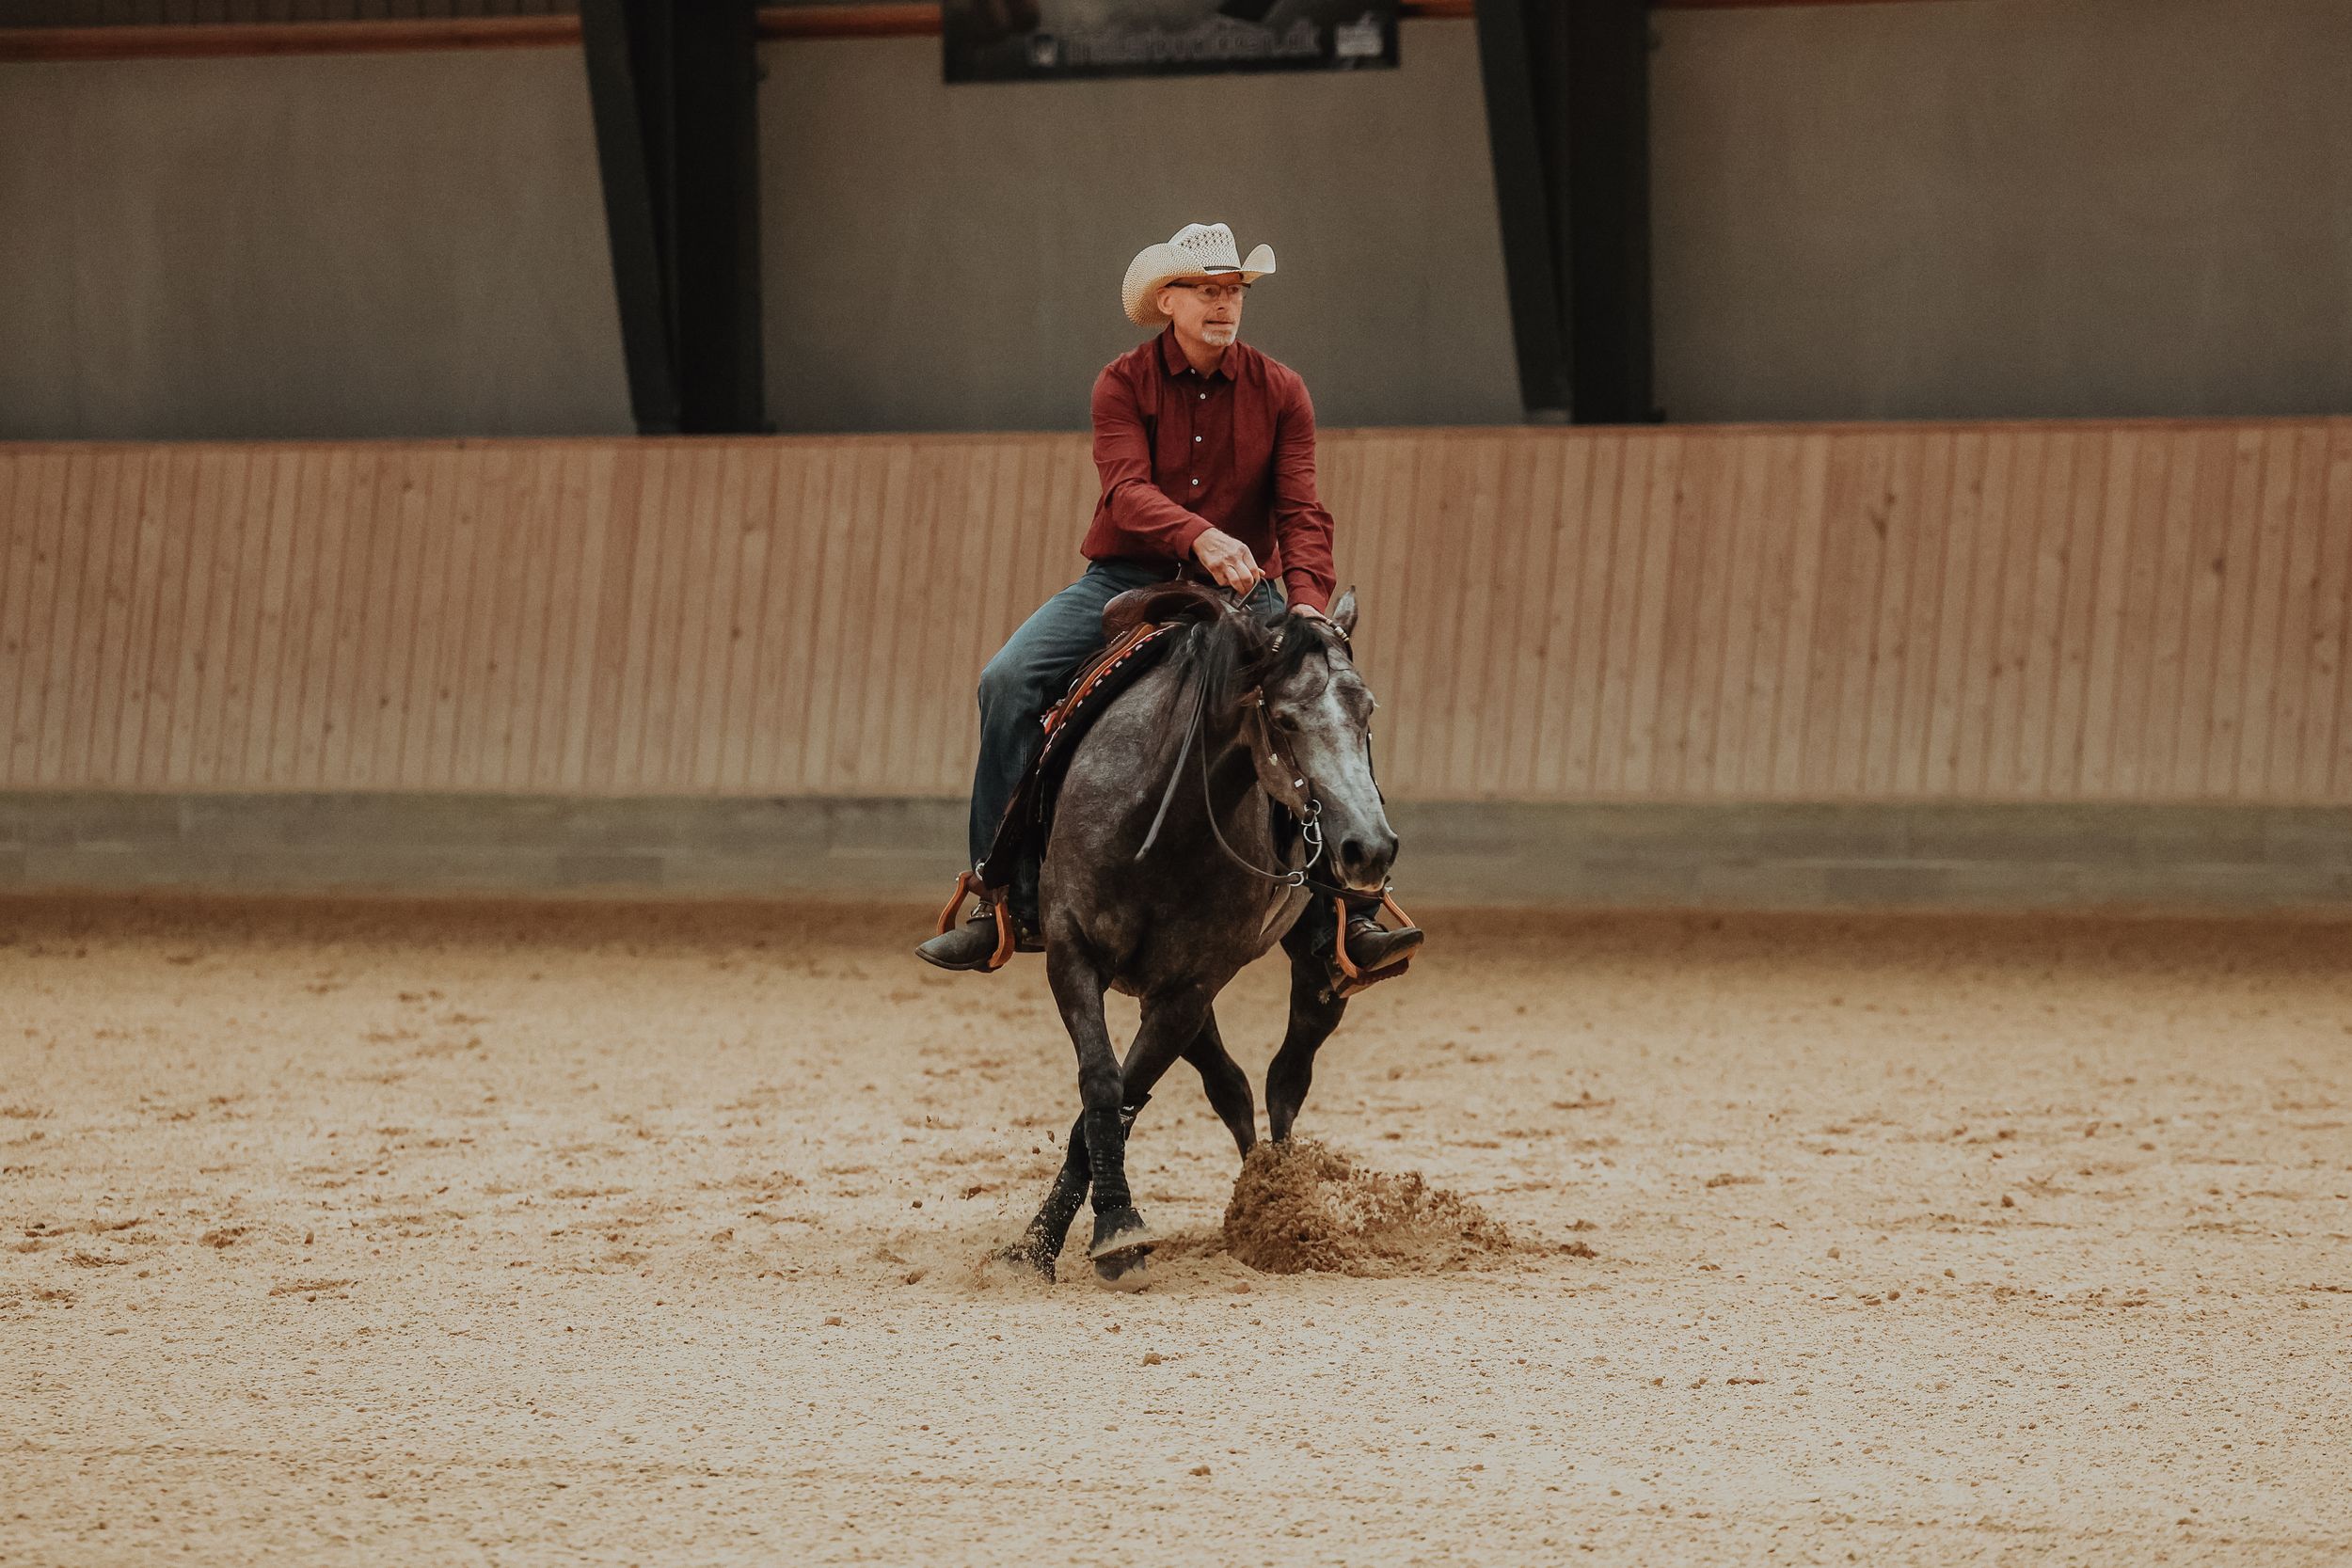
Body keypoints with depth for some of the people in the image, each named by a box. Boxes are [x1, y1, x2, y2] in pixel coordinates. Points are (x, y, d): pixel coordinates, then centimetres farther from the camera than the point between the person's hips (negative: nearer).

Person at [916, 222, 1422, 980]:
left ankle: (1347, 917, -17)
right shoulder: (1124, 384, -2)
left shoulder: (1278, 391, 2)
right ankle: (1008, 902, -17)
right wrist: (1201, 537, -39)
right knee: (1010, 679, -22)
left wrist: (1308, 602, -25)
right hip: (1125, 578, -1)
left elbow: (1301, 510, -6)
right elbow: (1127, 492, -19)